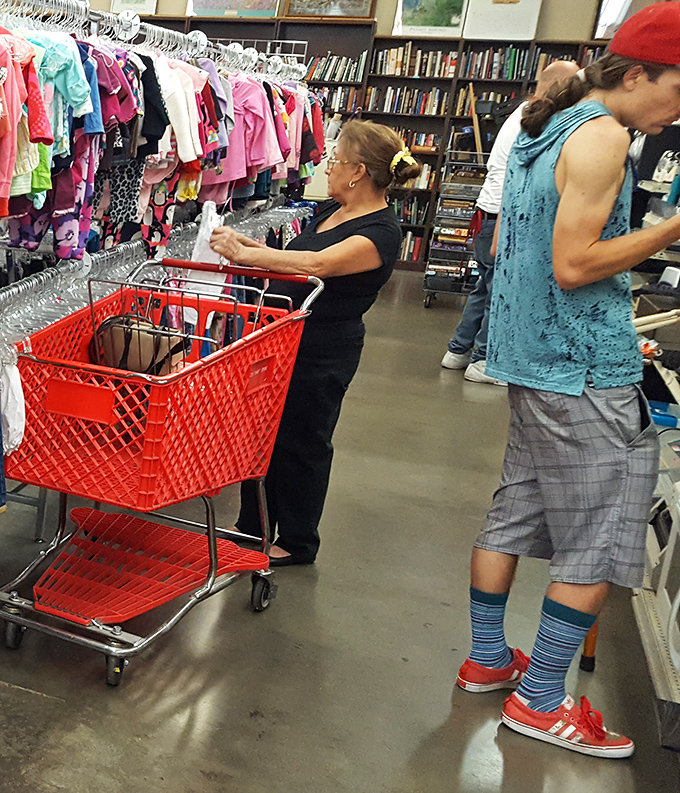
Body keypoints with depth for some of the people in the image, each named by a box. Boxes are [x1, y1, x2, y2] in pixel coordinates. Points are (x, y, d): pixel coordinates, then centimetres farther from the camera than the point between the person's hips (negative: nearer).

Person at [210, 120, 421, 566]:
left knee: (300, 443, 6)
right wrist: (251, 247, 1)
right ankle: (251, 527, 36)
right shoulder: (332, 211, 10)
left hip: (322, 356, -9)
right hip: (283, 339, 9)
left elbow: (317, 264, -31)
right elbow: (293, 260, 18)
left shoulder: (381, 232, -18)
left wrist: (244, 254, -28)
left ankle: (298, 544, 27)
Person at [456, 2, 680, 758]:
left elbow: (505, 247, 20)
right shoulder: (601, 136, -13)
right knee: (601, 542, 2)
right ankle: (539, 700, 14)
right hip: (584, 371, -10)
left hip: (531, 356, 10)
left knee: (515, 512, 16)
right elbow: (573, 265, -19)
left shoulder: (546, 127, 17)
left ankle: (487, 658, 30)